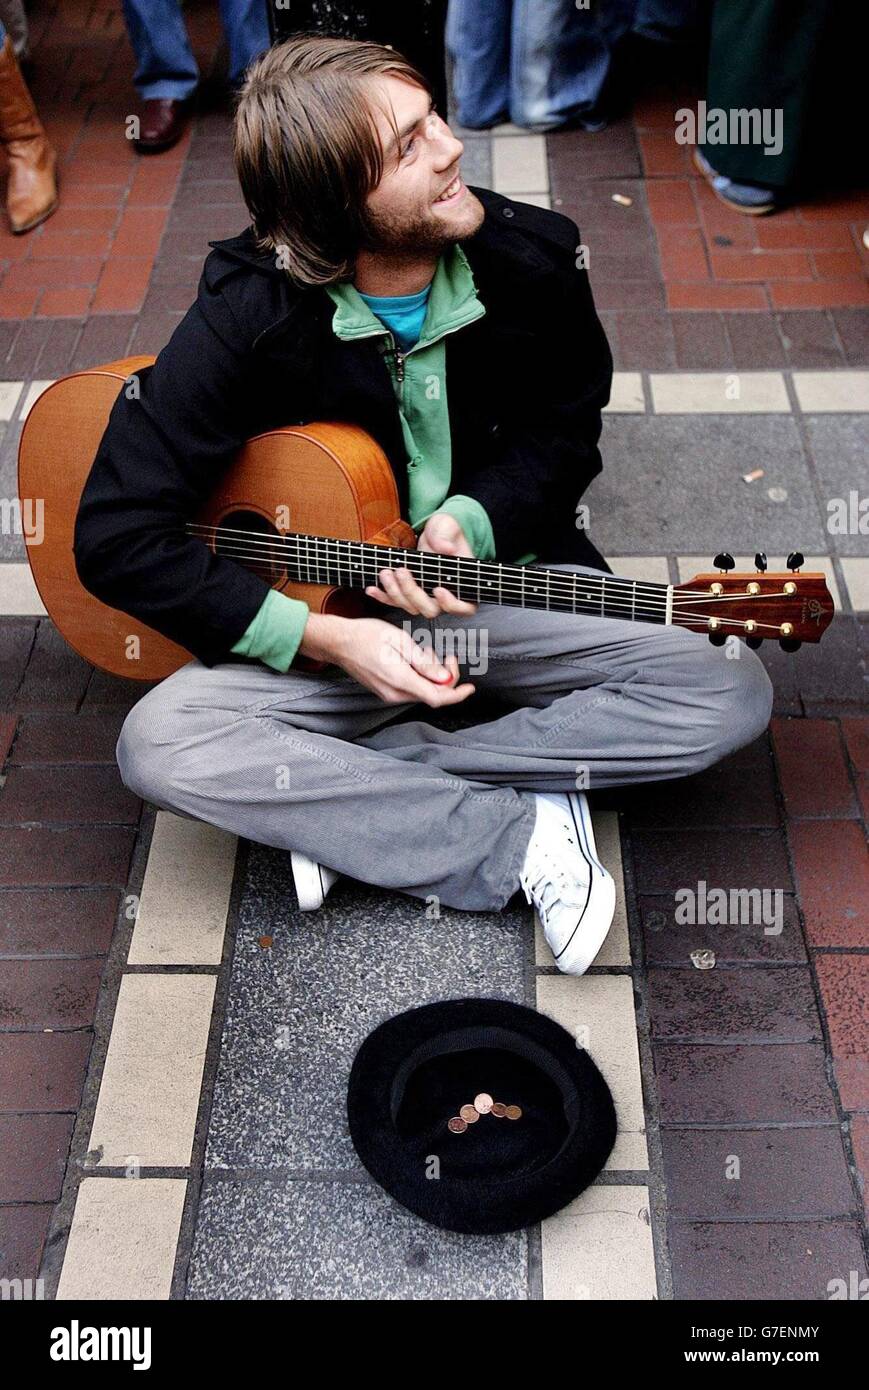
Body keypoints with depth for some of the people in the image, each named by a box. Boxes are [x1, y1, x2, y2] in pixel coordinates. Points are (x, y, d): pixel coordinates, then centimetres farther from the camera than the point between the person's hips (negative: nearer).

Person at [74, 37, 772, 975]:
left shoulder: (533, 259, -11)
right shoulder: (250, 315, -19)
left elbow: (566, 426, 6)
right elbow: (115, 537, -18)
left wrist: (470, 518, -16)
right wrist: (322, 639, -22)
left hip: (507, 572, 3)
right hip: (326, 611, -2)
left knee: (732, 695, -18)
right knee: (158, 746, -25)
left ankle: (340, 794, -18)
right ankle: (526, 834, -20)